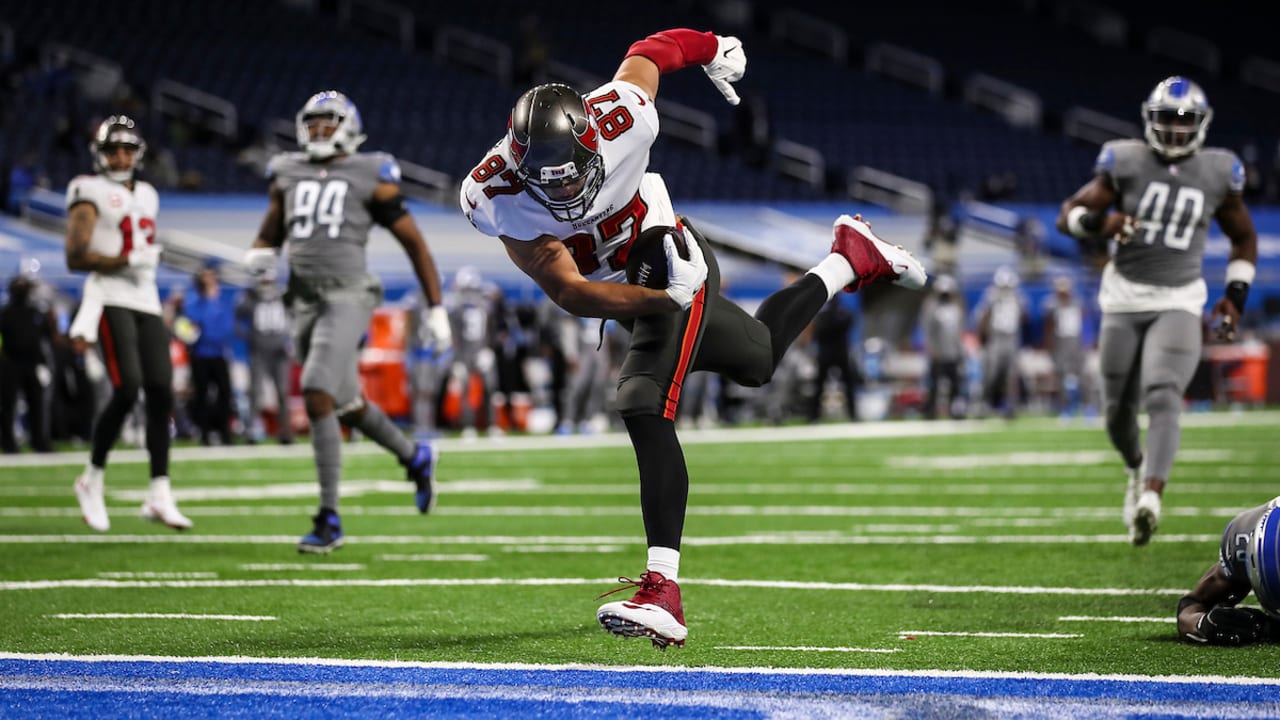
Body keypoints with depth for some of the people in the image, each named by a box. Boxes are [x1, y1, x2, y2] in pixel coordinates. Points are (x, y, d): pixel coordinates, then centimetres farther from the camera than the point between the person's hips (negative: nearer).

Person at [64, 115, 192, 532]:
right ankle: (93, 480, 2)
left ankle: (160, 495, 1)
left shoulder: (145, 196, 19)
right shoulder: (90, 193, -3)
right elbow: (76, 257, -12)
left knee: (161, 393, -2)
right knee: (127, 391, -17)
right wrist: (130, 260, -14)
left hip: (146, 302, 7)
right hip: (110, 301, -7)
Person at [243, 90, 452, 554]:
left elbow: (414, 242, 5)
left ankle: (329, 520, -16)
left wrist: (436, 308, 4)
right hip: (305, 301, 6)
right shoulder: (287, 175, 14)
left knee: (317, 397, -20)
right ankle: (416, 458, 44)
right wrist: (258, 258, -4)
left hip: (347, 295, -6)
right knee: (348, 406, 16)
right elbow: (267, 238, 22)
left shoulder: (371, 177, 1)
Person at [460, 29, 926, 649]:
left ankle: (663, 589, -28)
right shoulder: (495, 196, -29)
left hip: (676, 265, -5)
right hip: (629, 292, 5)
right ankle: (848, 262, 55)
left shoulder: (620, 118, -32)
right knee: (758, 360, 28)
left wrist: (716, 50, 15)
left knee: (644, 406, -25)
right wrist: (664, 298, -45)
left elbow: (652, 50, -8)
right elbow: (569, 293, -31)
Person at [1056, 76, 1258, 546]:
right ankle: (1138, 470, 41)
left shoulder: (1217, 173, 3)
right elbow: (1068, 214, 1)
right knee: (1119, 407, 8)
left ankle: (1150, 498, -35)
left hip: (1178, 303, -1)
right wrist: (1099, 222, -21)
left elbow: (1244, 238, 17)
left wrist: (1236, 295, 7)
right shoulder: (1126, 163, -2)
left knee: (1163, 397, -22)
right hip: (1124, 299, 1)